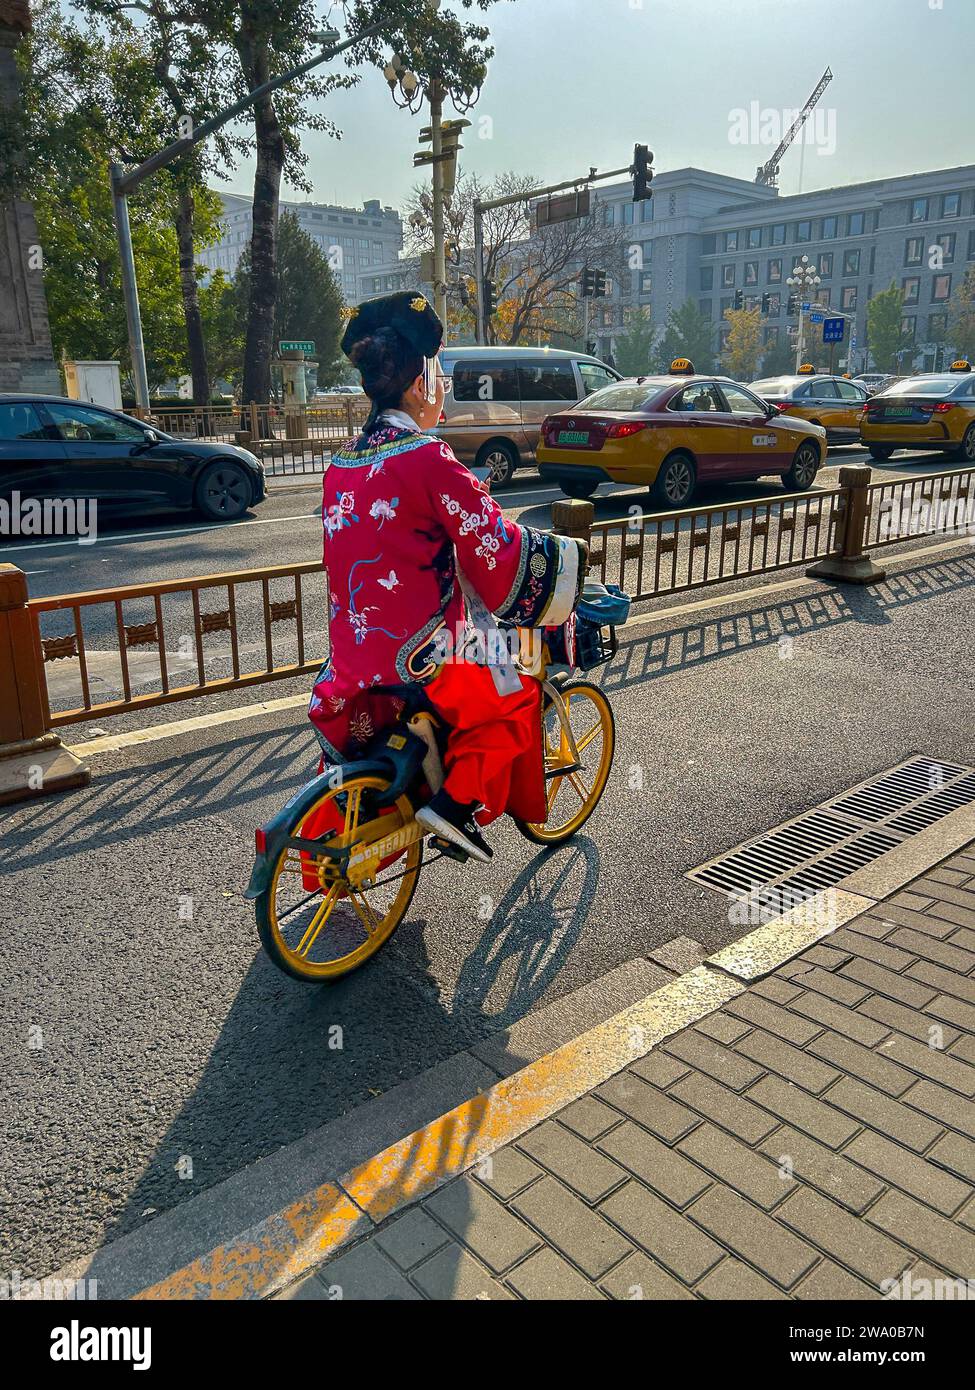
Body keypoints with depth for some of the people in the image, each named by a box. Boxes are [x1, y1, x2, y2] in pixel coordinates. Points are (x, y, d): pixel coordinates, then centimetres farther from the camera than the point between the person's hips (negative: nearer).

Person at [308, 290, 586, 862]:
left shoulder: (344, 462, 8)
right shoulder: (427, 458, -16)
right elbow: (499, 549, -15)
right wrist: (565, 557, 2)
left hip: (352, 658, 8)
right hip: (413, 659, -7)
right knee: (516, 696, 13)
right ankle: (458, 802, 5)